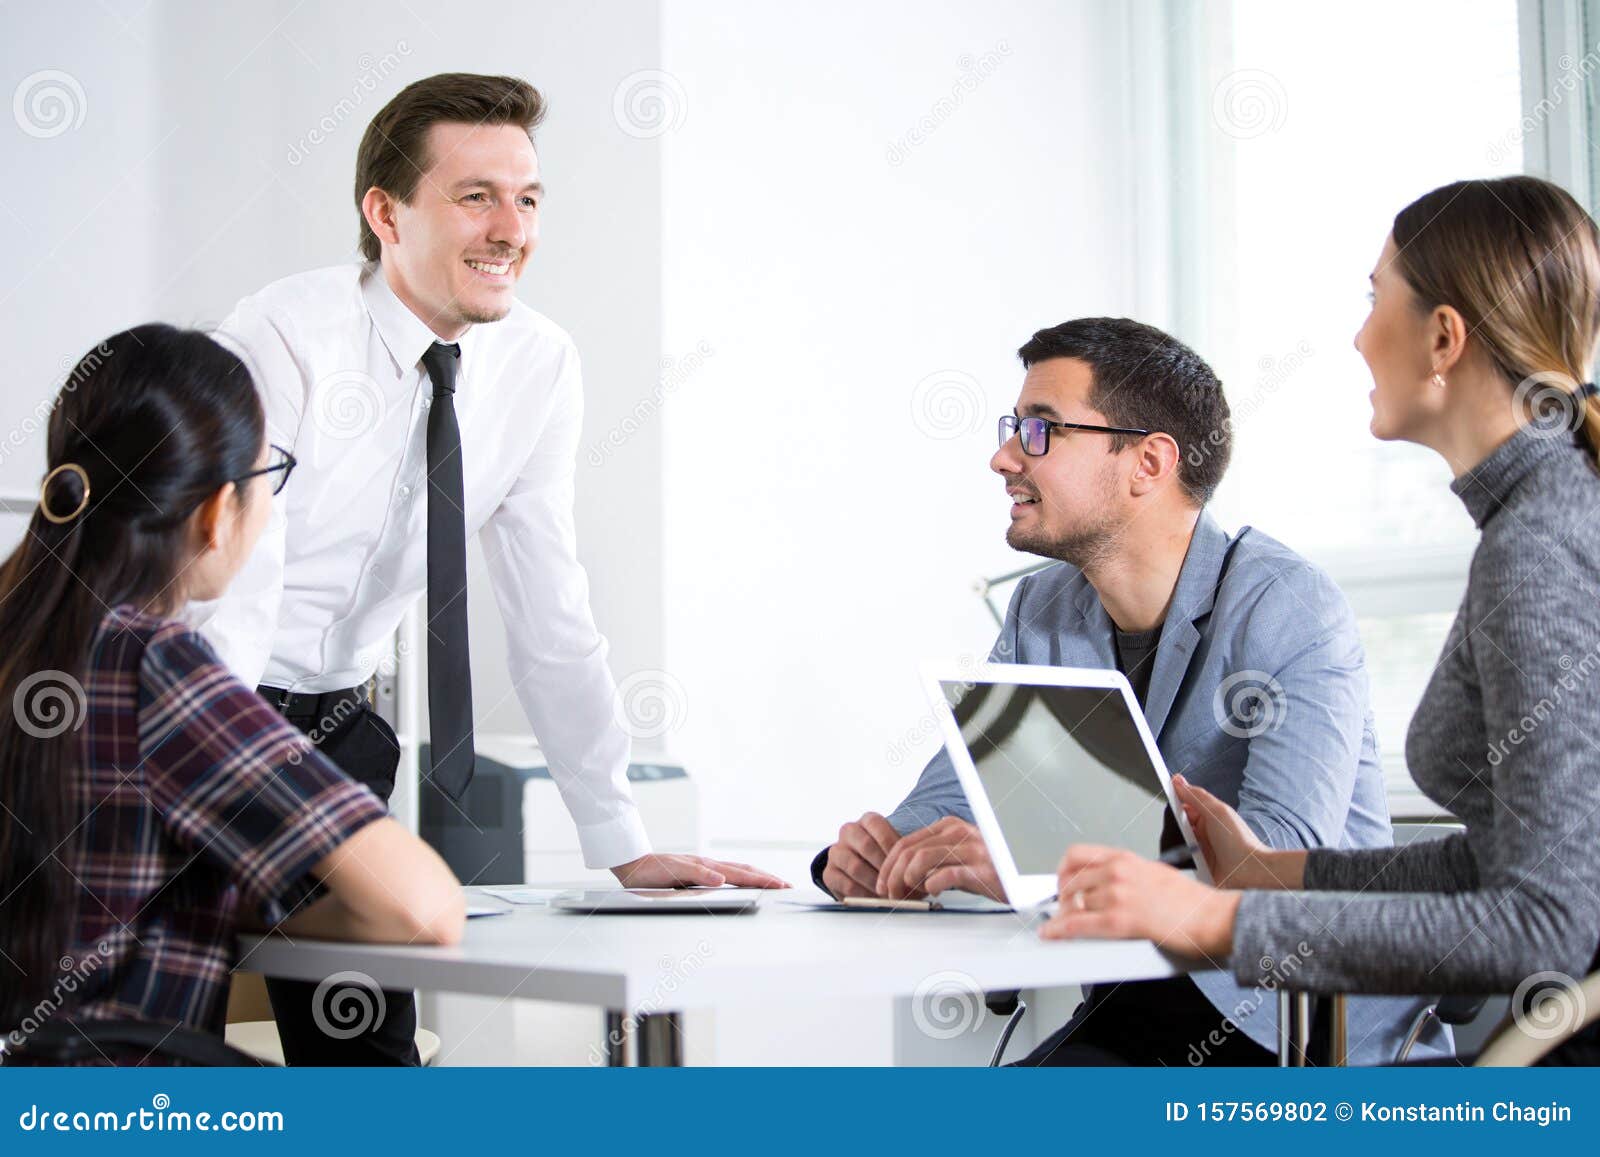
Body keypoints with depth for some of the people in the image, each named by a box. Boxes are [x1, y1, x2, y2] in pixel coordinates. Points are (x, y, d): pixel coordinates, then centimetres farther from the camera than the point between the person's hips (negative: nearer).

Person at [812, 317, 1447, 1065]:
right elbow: (950, 798, 7)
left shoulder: (1287, 608, -15)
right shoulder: (1043, 611, 7)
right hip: (1142, 1010, 6)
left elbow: (1287, 850, -29)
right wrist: (871, 855, -17)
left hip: (1320, 1029, -6)